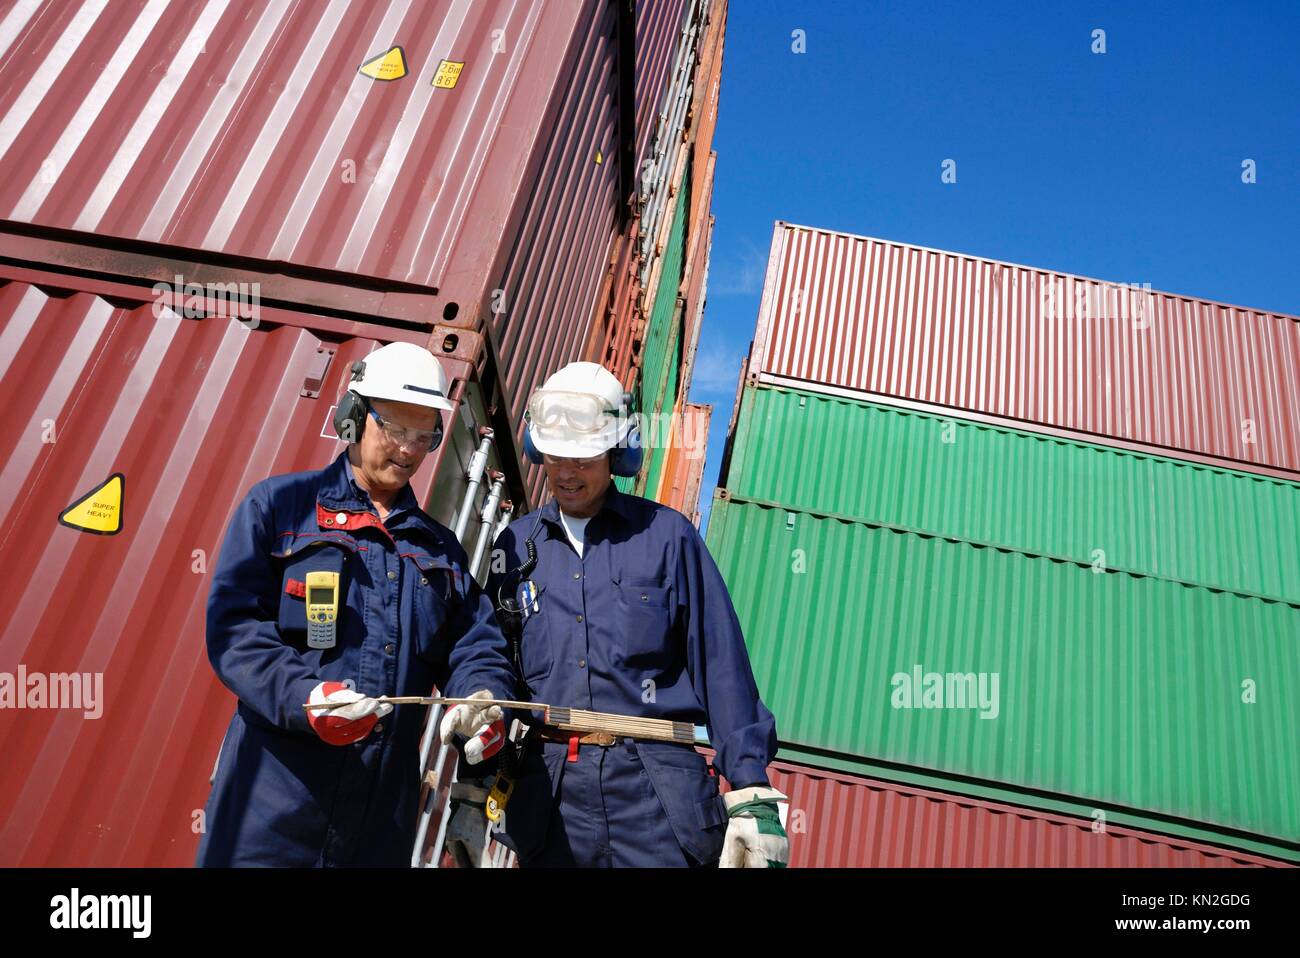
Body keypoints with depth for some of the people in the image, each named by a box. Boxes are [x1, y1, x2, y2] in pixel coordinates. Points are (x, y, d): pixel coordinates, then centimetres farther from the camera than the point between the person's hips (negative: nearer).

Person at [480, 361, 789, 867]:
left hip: (656, 789, -2)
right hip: (547, 787, 3)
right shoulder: (517, 543, 10)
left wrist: (752, 794, -6)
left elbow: (721, 667, -2)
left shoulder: (666, 535, 1)